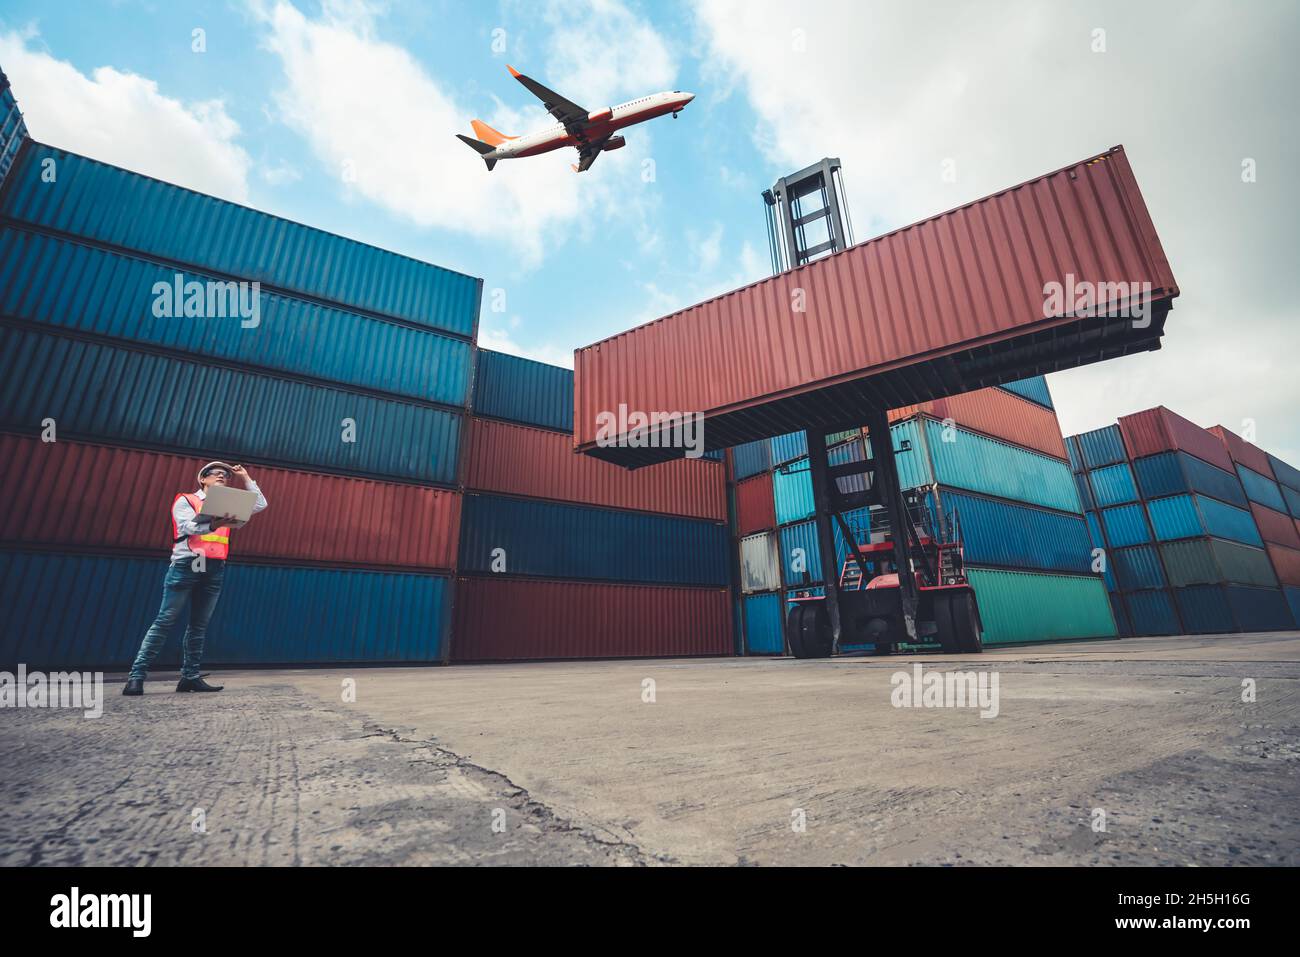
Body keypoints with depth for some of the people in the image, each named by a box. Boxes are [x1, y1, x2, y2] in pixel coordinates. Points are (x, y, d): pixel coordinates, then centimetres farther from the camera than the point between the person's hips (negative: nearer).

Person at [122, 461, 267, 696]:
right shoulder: (185, 500, 7)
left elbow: (260, 504, 16)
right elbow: (187, 527, -10)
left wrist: (245, 477, 16)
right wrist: (212, 524, -31)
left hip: (214, 570, 4)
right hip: (186, 565, -4)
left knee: (199, 625, 3)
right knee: (165, 621, -6)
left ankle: (190, 677, 5)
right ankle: (136, 676, -2)